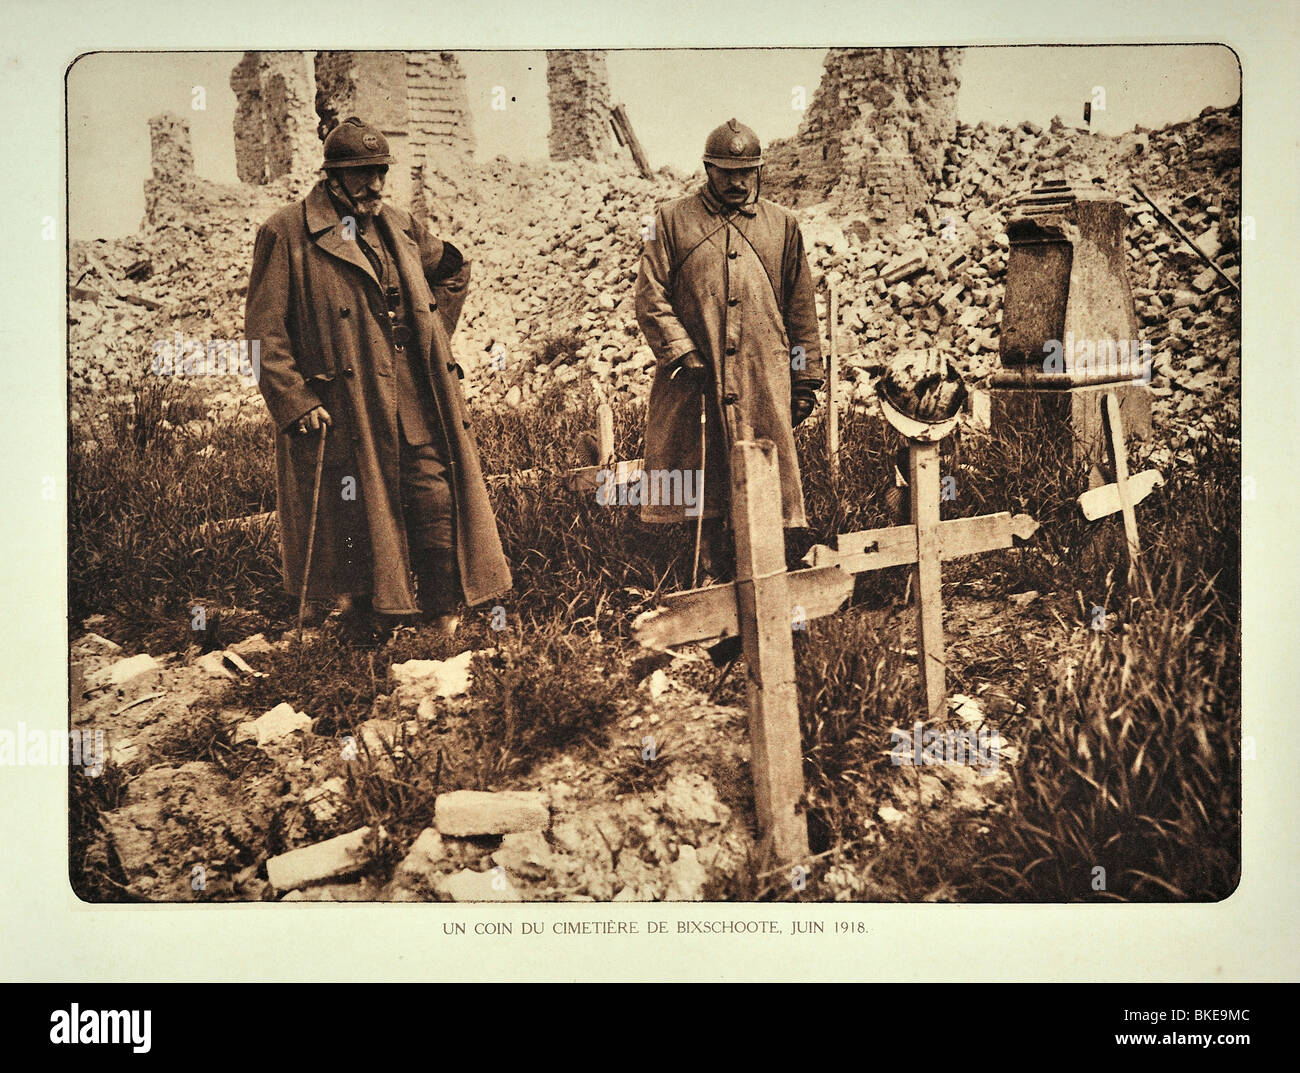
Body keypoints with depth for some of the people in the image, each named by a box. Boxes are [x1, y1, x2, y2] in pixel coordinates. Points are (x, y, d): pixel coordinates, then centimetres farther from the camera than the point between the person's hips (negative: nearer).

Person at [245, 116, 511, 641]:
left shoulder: (401, 226, 14)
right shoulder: (287, 233, -2)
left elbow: (453, 271, 32)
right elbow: (264, 329, -5)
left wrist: (432, 336, 21)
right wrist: (294, 400, -13)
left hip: (418, 406, 4)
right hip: (345, 414, -4)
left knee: (437, 504, 0)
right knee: (361, 518, 4)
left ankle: (445, 630, 14)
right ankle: (370, 630, 21)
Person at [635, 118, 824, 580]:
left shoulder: (782, 225, 14)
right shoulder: (672, 221, 7)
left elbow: (801, 311, 15)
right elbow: (650, 298, 1)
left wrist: (806, 380, 10)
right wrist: (684, 356, -11)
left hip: (765, 382, 2)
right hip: (695, 382, -1)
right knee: (704, 490, 0)